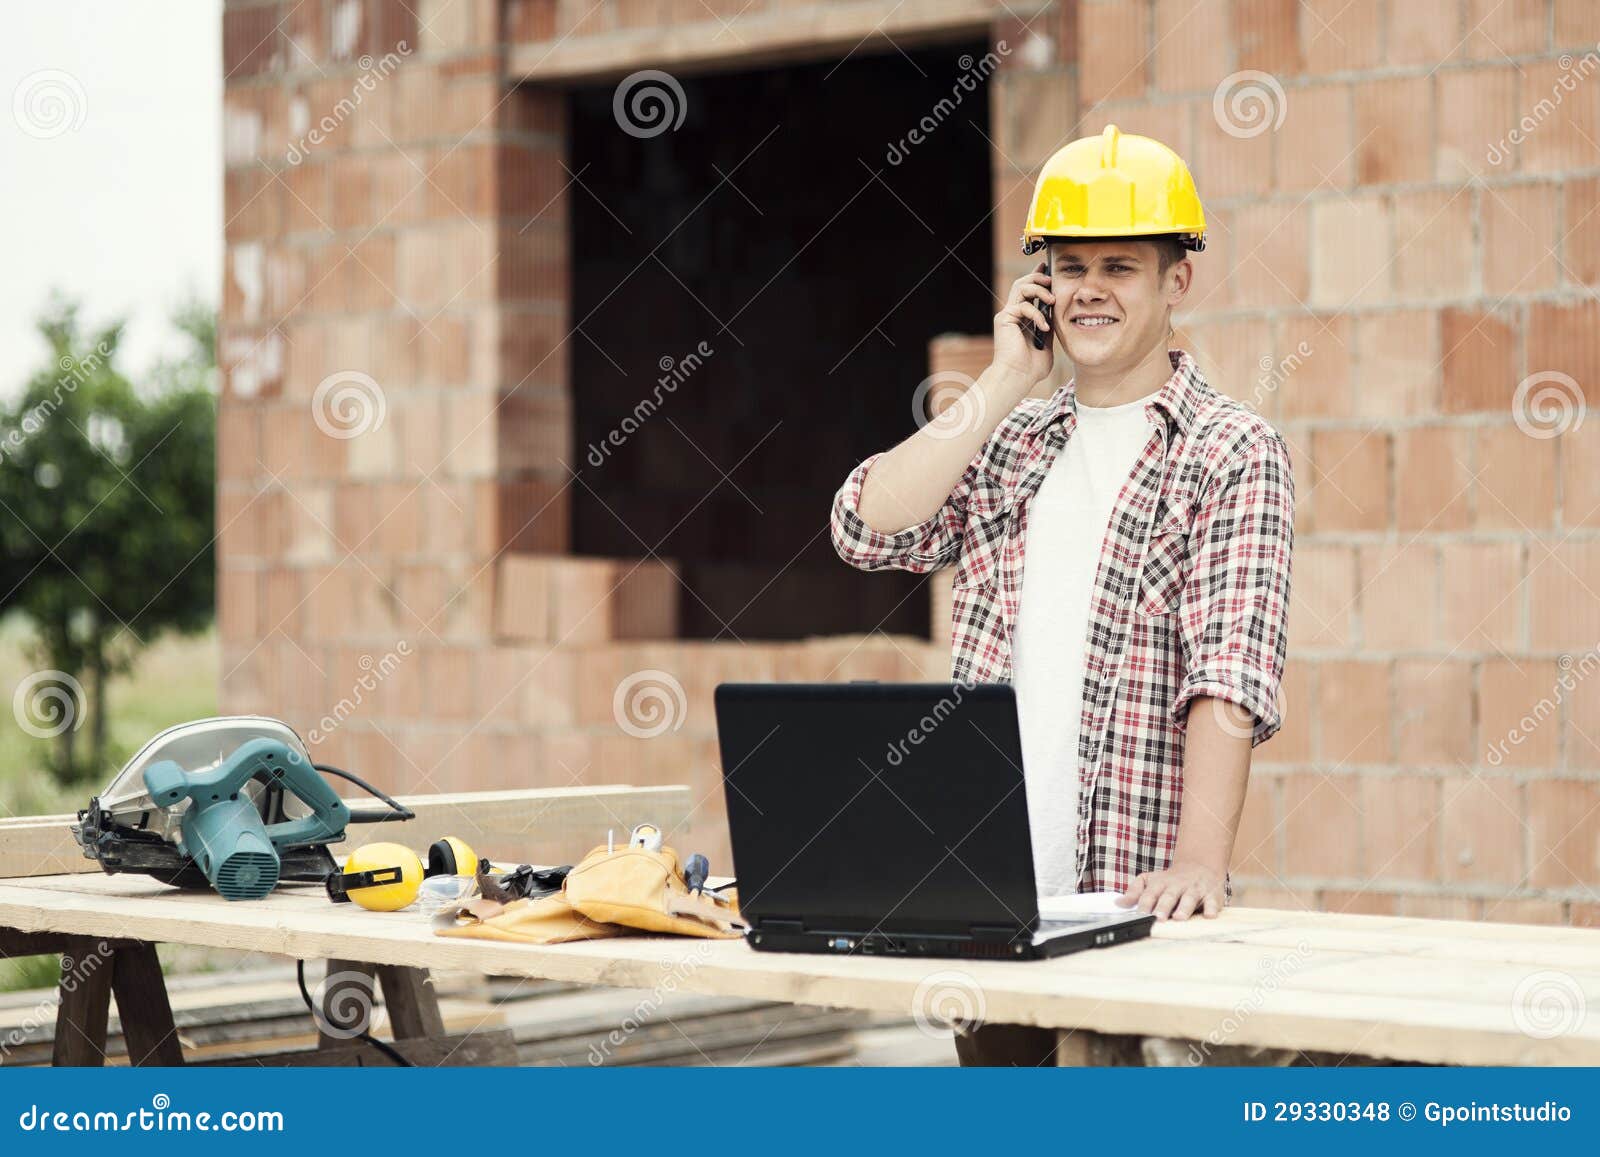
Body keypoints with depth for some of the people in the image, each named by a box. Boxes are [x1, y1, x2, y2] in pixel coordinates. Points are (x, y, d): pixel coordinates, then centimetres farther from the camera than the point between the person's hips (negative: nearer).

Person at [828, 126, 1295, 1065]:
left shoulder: (1233, 453, -2)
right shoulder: (1008, 439, 15)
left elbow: (1231, 671, -13)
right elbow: (868, 530, -1)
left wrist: (1200, 862, -25)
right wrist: (1008, 383, -2)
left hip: (1130, 898, -4)